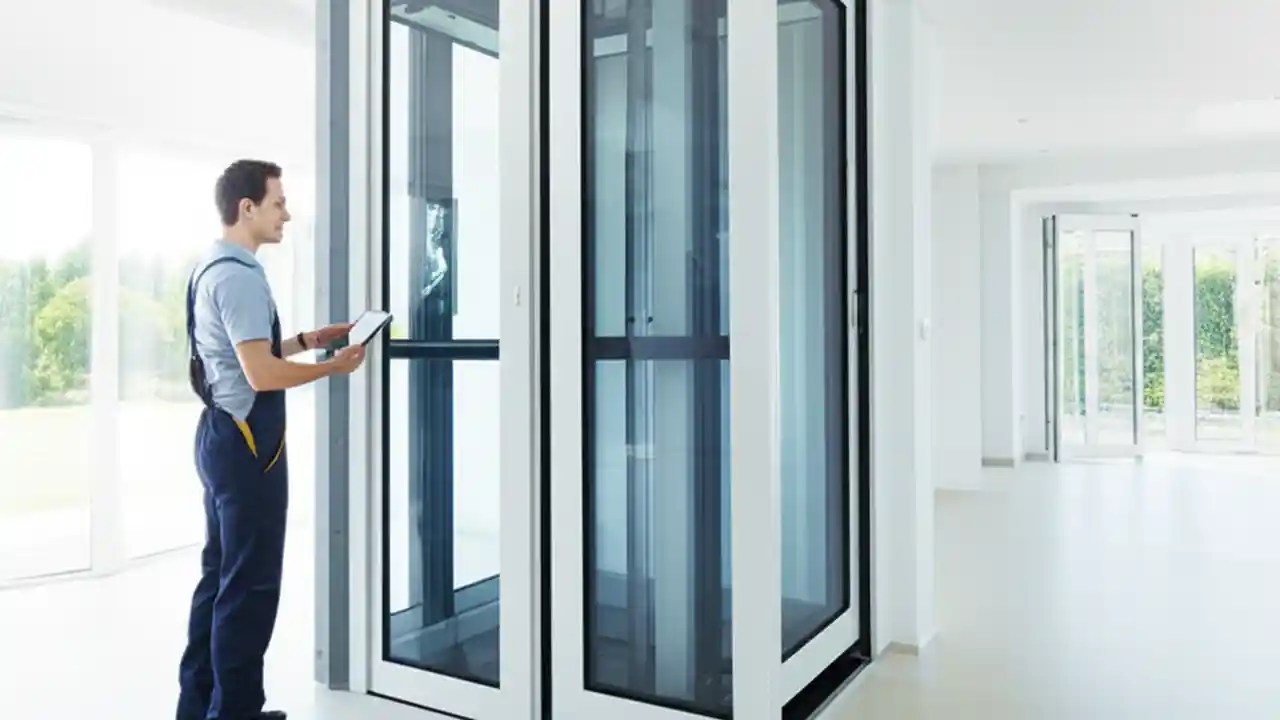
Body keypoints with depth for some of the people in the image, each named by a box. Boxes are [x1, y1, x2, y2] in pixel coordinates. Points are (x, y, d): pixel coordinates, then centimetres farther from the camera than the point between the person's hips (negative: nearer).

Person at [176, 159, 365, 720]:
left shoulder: (212, 269, 14)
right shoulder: (239, 276, -18)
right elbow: (262, 373, -24)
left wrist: (310, 338, 15)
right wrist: (335, 365, -12)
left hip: (223, 436, 11)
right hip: (246, 443, -11)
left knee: (221, 574, 17)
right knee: (250, 584, -1)